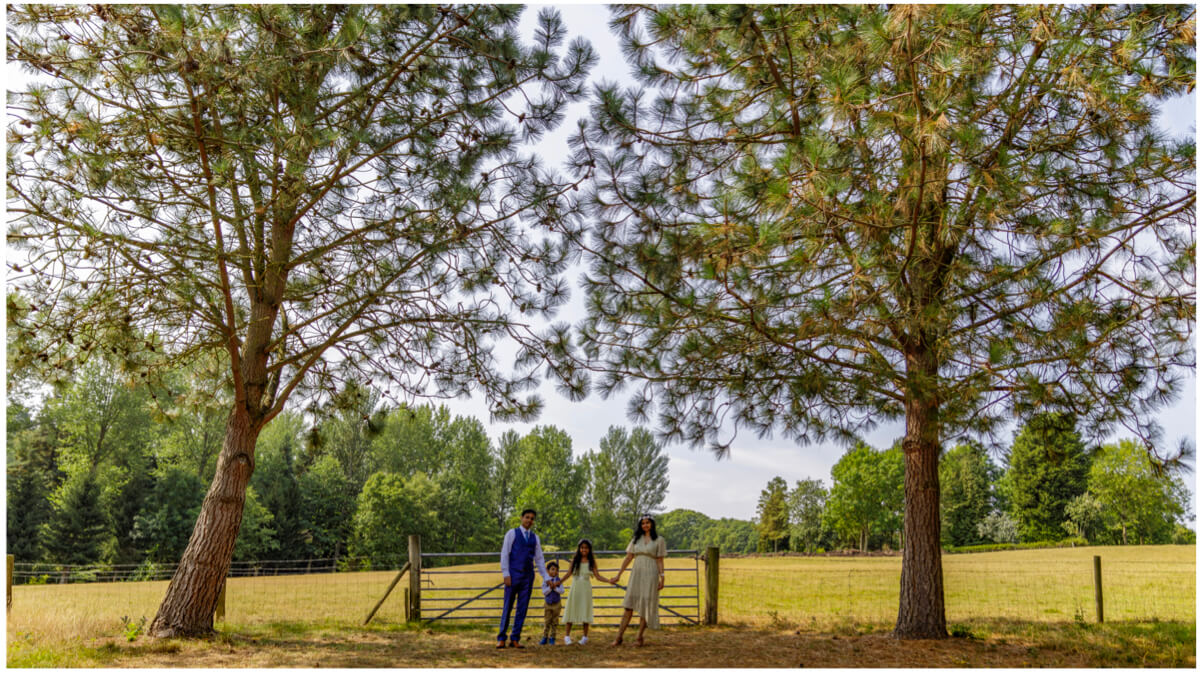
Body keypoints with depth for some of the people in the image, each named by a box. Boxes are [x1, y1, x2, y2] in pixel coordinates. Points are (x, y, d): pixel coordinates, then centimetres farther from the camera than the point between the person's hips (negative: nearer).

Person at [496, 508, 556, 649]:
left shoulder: (535, 538, 12)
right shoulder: (512, 533, 0)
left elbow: (539, 560, 14)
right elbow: (504, 554, -5)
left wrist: (547, 578, 8)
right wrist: (506, 574, -13)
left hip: (527, 577, 4)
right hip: (513, 575, -4)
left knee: (522, 609, 4)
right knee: (507, 608, 0)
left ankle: (515, 640, 10)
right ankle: (502, 639, 9)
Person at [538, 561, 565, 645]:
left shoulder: (558, 581, -4)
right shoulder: (545, 581, -5)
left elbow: (561, 591, -12)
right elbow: (544, 592, -10)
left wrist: (555, 587, -25)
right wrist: (550, 587, -23)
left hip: (557, 604, 0)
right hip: (548, 604, 0)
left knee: (554, 622, 3)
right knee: (547, 622, 4)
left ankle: (552, 638, 11)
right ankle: (545, 638, 11)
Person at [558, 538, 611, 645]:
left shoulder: (591, 562, 2)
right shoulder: (574, 560, 2)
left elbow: (597, 576, 2)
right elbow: (568, 574, 2)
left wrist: (609, 580, -11)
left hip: (586, 589, 0)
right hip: (575, 587, 0)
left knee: (585, 611, 2)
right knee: (571, 610, 0)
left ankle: (585, 636, 13)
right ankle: (567, 636, 9)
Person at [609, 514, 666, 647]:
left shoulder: (659, 540, 3)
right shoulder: (636, 539, 12)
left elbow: (659, 561, 1)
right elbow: (628, 558, 12)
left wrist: (662, 577, -8)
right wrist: (618, 575, 10)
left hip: (650, 574, -3)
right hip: (636, 573, 3)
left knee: (645, 606, -1)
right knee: (629, 606, -1)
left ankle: (640, 637, 6)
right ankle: (619, 637, -3)